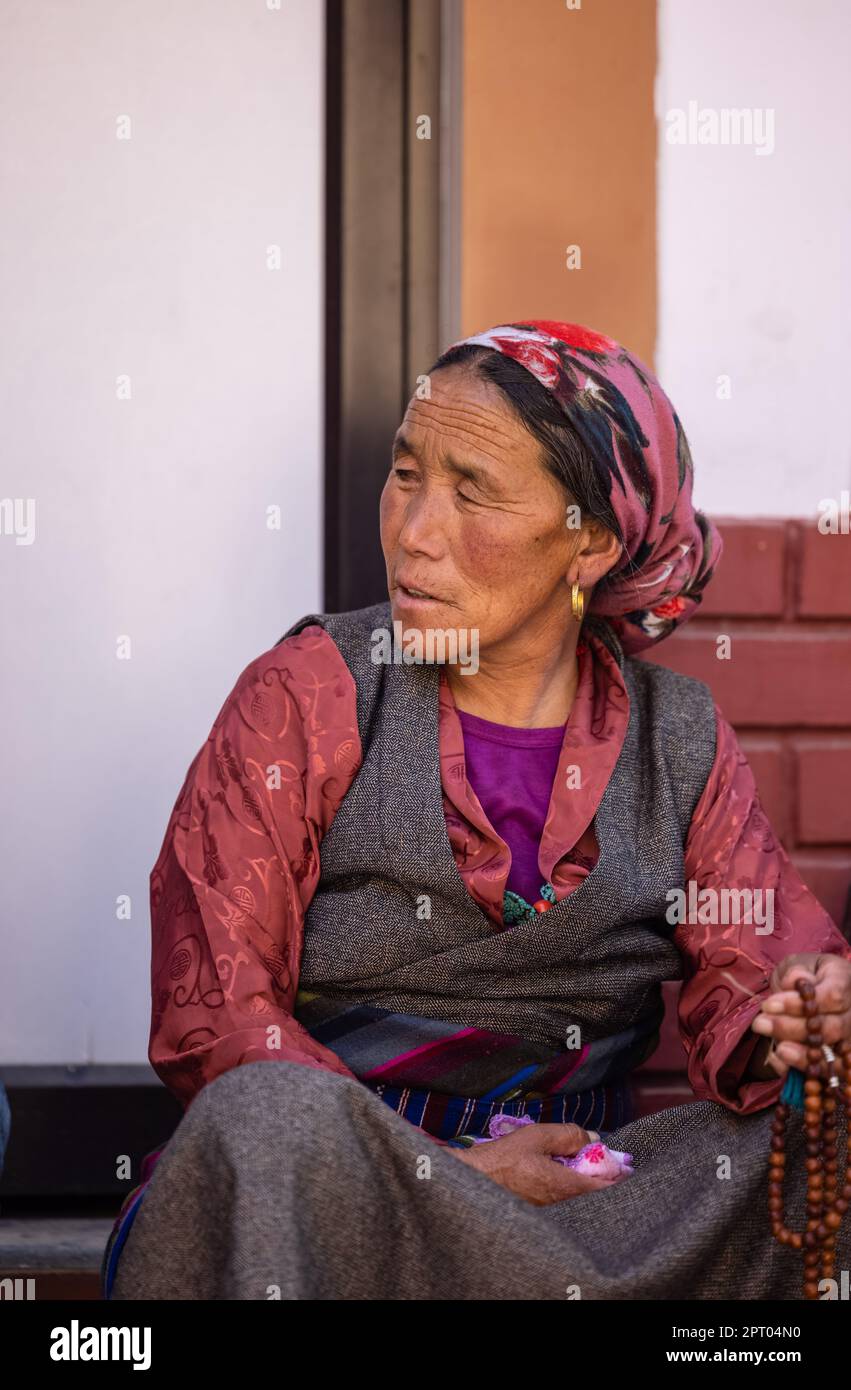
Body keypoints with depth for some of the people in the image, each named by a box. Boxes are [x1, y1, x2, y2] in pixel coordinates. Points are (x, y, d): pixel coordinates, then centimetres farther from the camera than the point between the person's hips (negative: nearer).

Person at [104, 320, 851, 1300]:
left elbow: (747, 974, 1)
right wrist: (447, 1171, -16)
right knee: (273, 1114, -35)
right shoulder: (308, 695, -1)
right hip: (334, 1190, -2)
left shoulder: (680, 738, 8)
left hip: (581, 1195, 3)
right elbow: (208, 1012, -8)